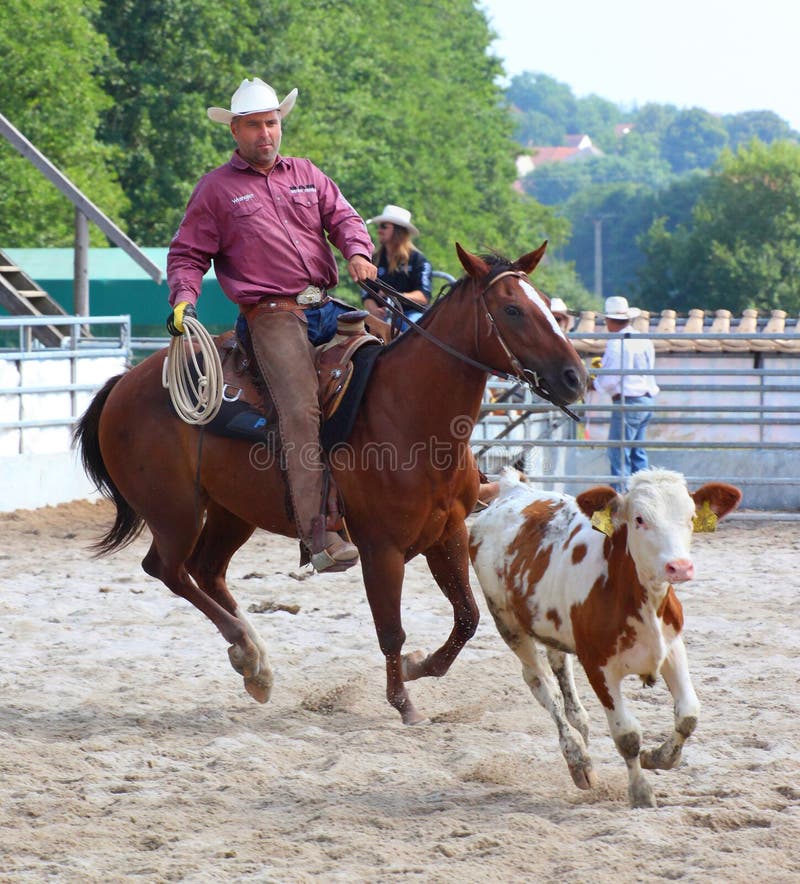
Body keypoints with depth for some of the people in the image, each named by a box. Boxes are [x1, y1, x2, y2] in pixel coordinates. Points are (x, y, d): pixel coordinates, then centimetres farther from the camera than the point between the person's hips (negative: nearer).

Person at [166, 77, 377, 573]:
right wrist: (184, 297, -10)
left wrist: (358, 252, -10)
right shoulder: (216, 188, 8)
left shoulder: (306, 174, 20)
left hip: (325, 305, 5)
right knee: (301, 410, -21)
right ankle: (319, 536, -27)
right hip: (272, 314, -5)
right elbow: (188, 254, 9)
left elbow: (342, 216, 12)